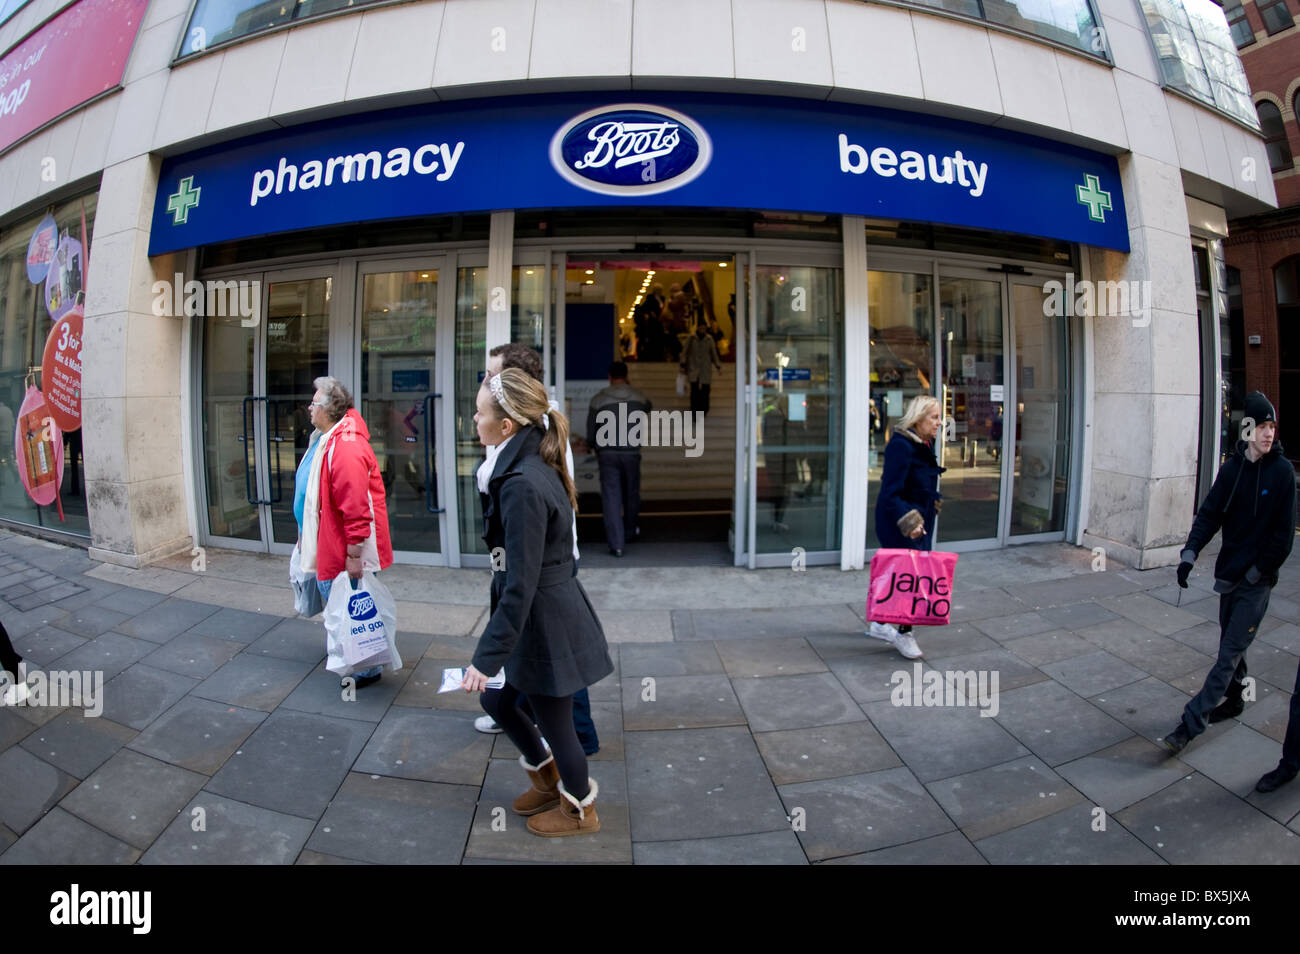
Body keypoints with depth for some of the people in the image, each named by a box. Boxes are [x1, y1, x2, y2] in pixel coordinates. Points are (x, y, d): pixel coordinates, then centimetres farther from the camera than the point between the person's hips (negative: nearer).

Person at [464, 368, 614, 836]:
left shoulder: (522, 486, -28)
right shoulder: (531, 466, 2)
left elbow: (520, 585, -26)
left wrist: (487, 656, -22)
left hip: (544, 621, -10)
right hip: (544, 612, 10)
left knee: (555, 724, 13)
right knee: (496, 701, 24)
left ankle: (580, 809, 40)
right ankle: (547, 779, 47)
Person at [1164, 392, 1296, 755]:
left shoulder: (1282, 471, -10)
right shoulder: (1232, 468, 2)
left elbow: (1284, 533, -10)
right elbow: (1210, 513, 0)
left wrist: (1258, 571, -12)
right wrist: (1190, 553, -13)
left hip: (1257, 579, -5)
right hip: (1229, 573, 5)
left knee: (1230, 653, -5)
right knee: (1231, 643, 19)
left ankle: (1191, 722, -6)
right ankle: (1234, 699, 39)